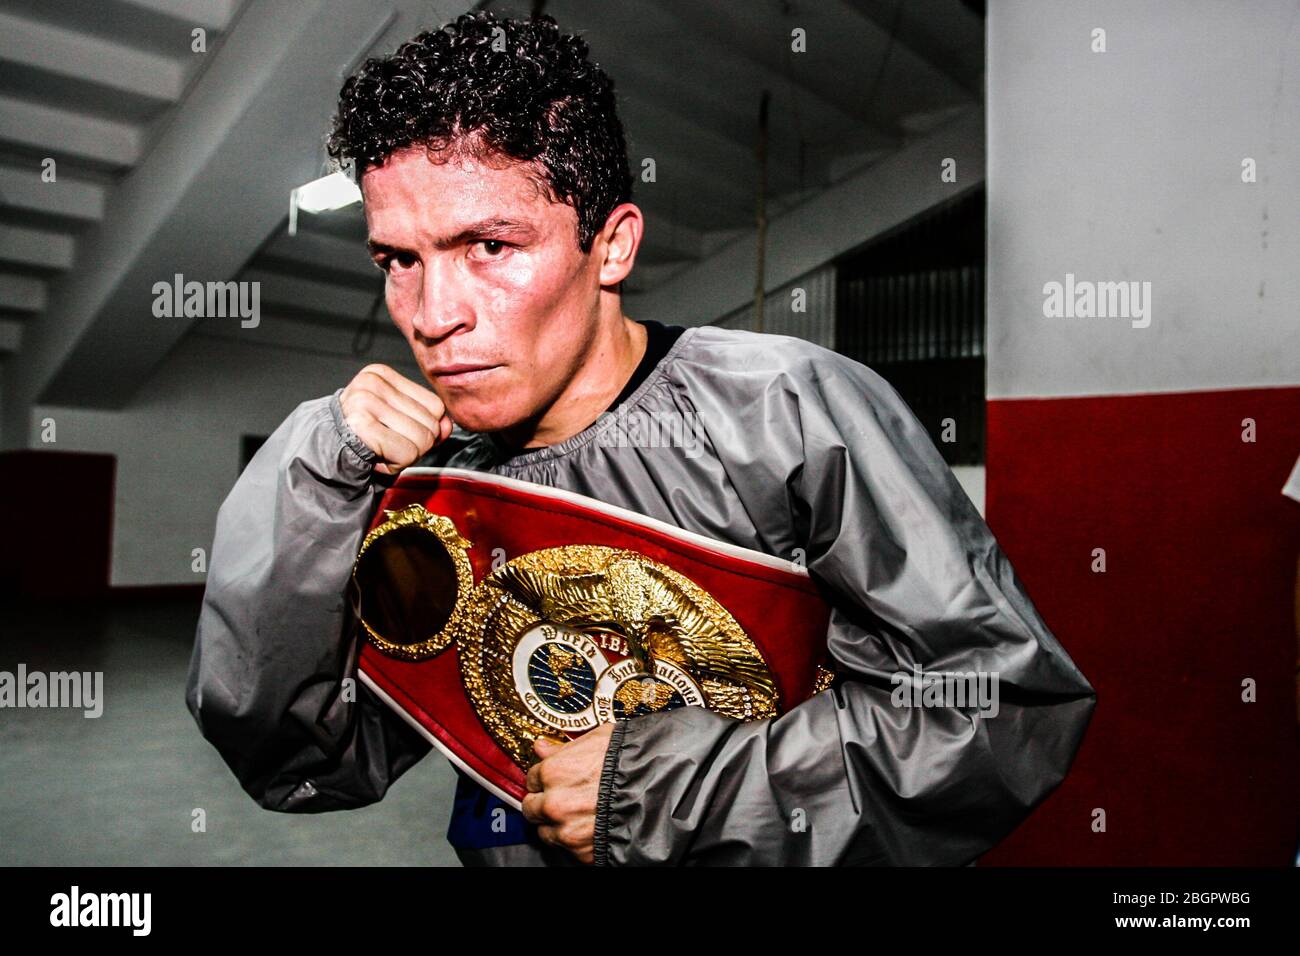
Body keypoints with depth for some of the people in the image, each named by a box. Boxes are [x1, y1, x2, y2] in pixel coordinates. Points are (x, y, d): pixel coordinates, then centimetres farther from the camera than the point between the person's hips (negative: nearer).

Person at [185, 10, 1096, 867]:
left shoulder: (792, 409, -15)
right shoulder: (424, 481, -2)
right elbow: (295, 763, -1)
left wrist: (672, 783, -16)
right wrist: (316, 488, -12)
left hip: (783, 853, -3)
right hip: (524, 850, 4)